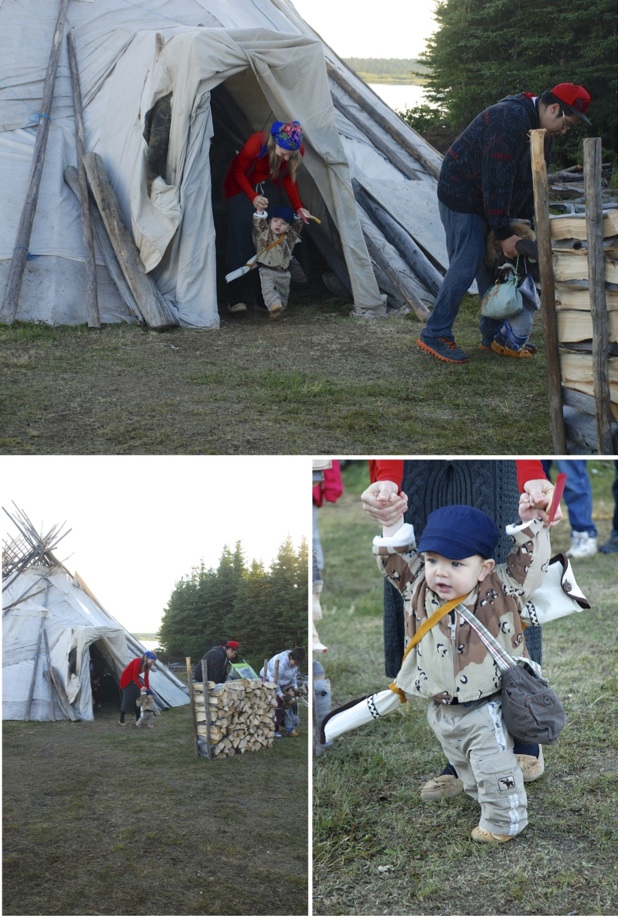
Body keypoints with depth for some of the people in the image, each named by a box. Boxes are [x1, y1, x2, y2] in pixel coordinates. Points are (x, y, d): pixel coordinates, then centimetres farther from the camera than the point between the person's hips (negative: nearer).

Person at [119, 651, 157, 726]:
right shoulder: (138, 662, -30)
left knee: (138, 698, 1)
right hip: (127, 679, -8)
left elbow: (146, 678, -2)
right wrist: (141, 687, -39)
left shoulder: (147, 665, -6)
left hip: (134, 679, 8)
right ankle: (121, 720, -1)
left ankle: (138, 719, 6)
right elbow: (135, 677, -31)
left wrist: (148, 689, -7)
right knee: (127, 700, -10)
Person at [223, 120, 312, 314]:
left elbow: (289, 178, -5)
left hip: (269, 186, 4)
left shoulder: (297, 152, -23)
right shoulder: (255, 144, -37)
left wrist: (298, 208, -14)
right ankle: (237, 298, -14)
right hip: (241, 186, -4)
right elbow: (238, 173, -21)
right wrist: (253, 197, -34)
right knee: (241, 238, -13)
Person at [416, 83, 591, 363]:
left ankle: (495, 335, 21)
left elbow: (530, 181, 11)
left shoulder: (543, 131, 5)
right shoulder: (510, 121, -27)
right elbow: (497, 180, -30)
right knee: (466, 265, -12)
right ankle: (435, 335, -4)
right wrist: (504, 233, -27)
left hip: (489, 201, 10)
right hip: (463, 196, -10)